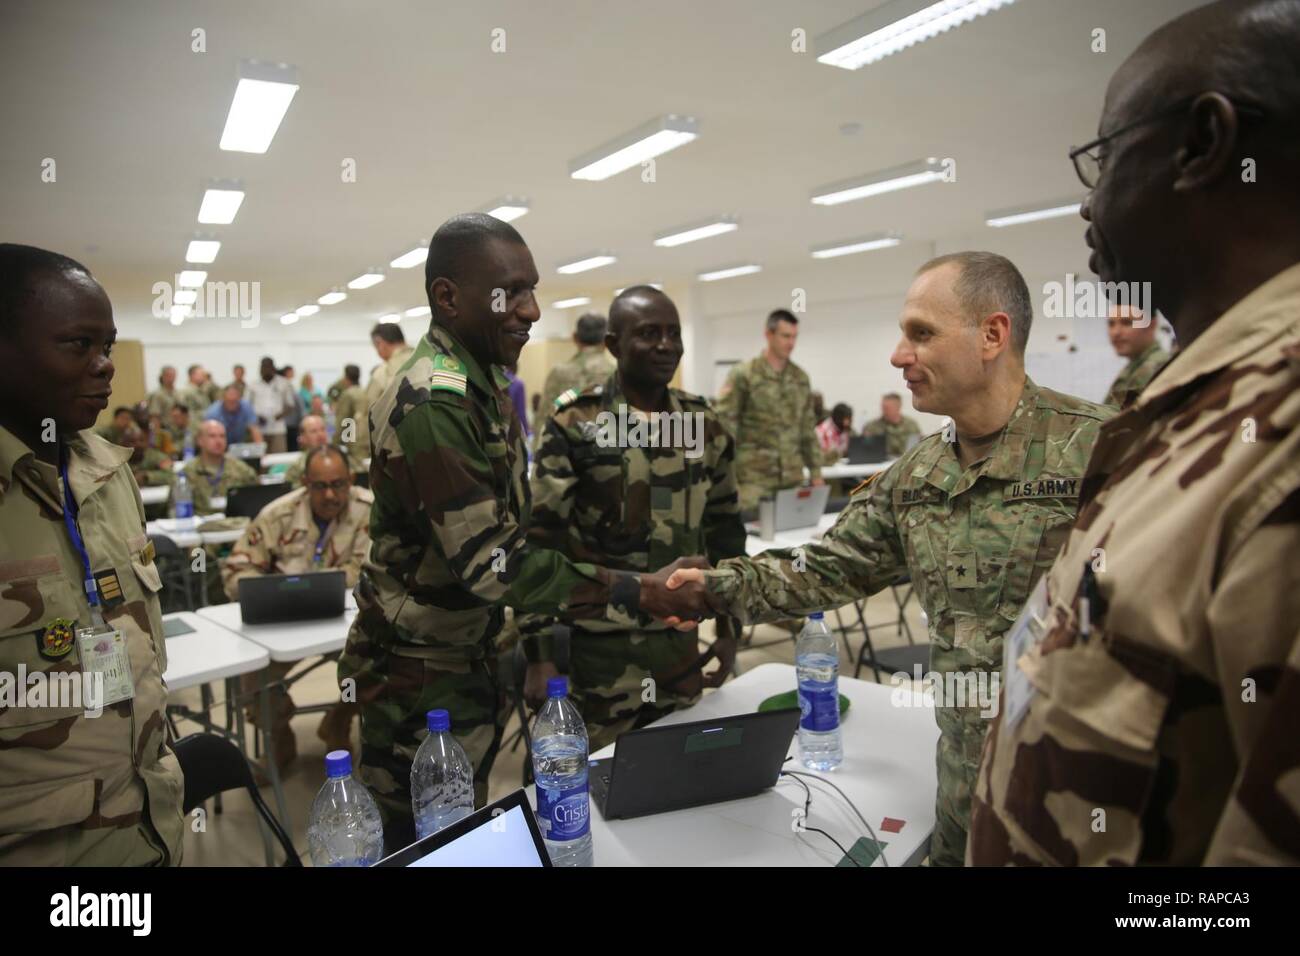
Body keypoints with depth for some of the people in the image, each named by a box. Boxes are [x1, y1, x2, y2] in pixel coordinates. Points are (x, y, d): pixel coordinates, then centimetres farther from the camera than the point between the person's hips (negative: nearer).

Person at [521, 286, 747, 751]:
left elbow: (724, 529, 12)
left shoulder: (706, 425, 3)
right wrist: (539, 653, -11)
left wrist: (729, 626, 11)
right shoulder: (573, 425, -10)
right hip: (598, 647, -4)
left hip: (681, 642, 4)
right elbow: (540, 542, -10)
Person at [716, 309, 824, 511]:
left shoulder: (801, 377, 12)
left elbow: (808, 430, 16)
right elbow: (725, 426, -7)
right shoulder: (742, 375, -5)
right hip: (754, 478, -5)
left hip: (793, 478, 5)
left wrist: (816, 471, 11)